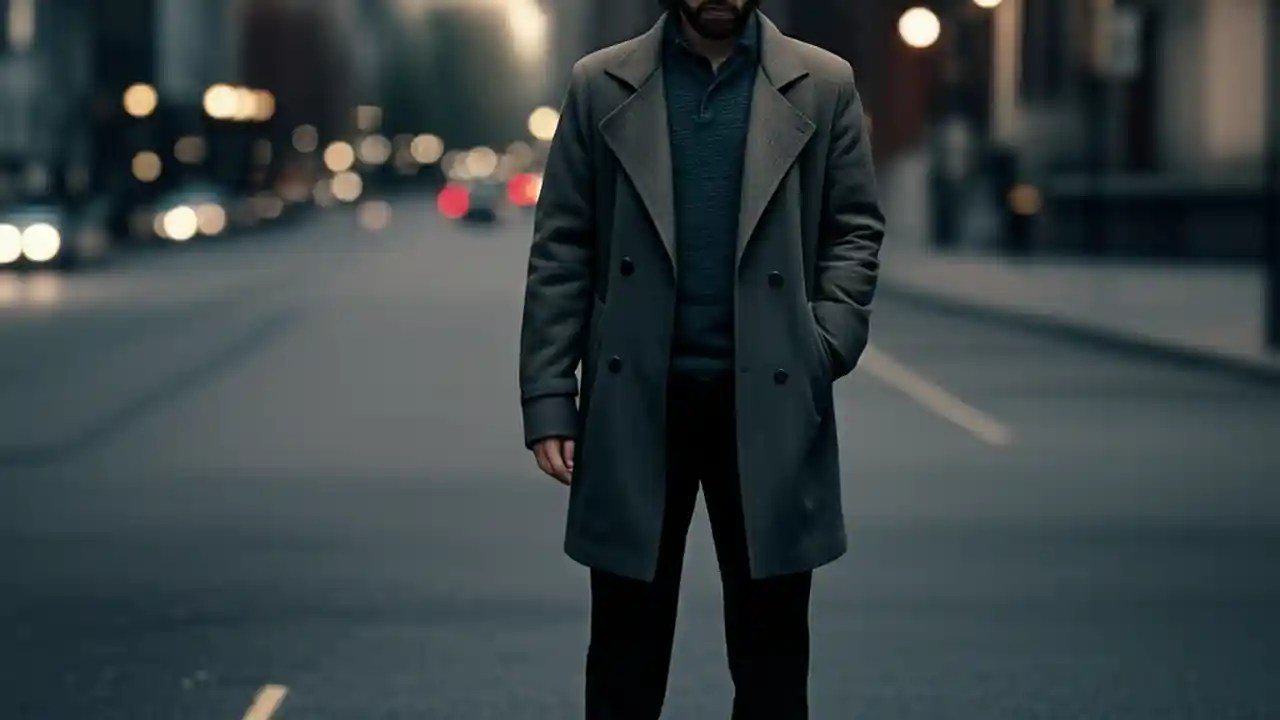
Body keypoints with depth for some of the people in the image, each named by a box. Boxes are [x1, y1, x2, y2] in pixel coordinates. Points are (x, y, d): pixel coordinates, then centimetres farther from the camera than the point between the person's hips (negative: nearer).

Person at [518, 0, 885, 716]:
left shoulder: (823, 85, 4)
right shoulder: (601, 86, 4)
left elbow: (855, 231, 6)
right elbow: (562, 252, 2)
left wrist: (827, 347, -9)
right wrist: (549, 400, -4)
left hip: (769, 402, 0)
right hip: (635, 402, 0)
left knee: (772, 656, 5)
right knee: (625, 656, 6)